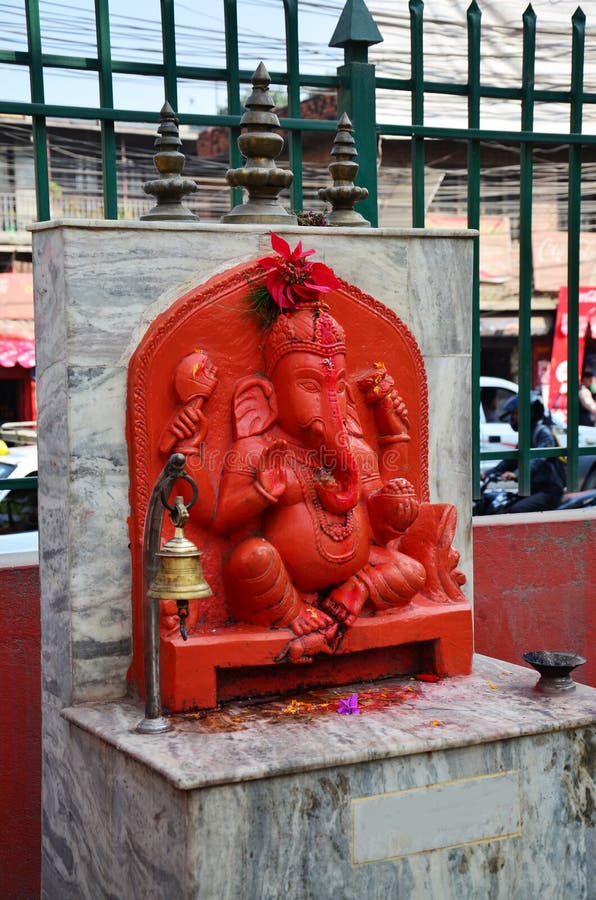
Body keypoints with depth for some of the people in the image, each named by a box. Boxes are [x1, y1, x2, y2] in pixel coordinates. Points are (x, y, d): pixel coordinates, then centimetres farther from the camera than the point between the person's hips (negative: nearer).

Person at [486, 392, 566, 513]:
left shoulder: (543, 432, -10)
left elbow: (539, 458, -27)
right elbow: (512, 460, 23)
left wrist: (517, 475, -42)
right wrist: (490, 474, 11)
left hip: (549, 490, -10)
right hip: (534, 489, 10)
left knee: (516, 510, -29)